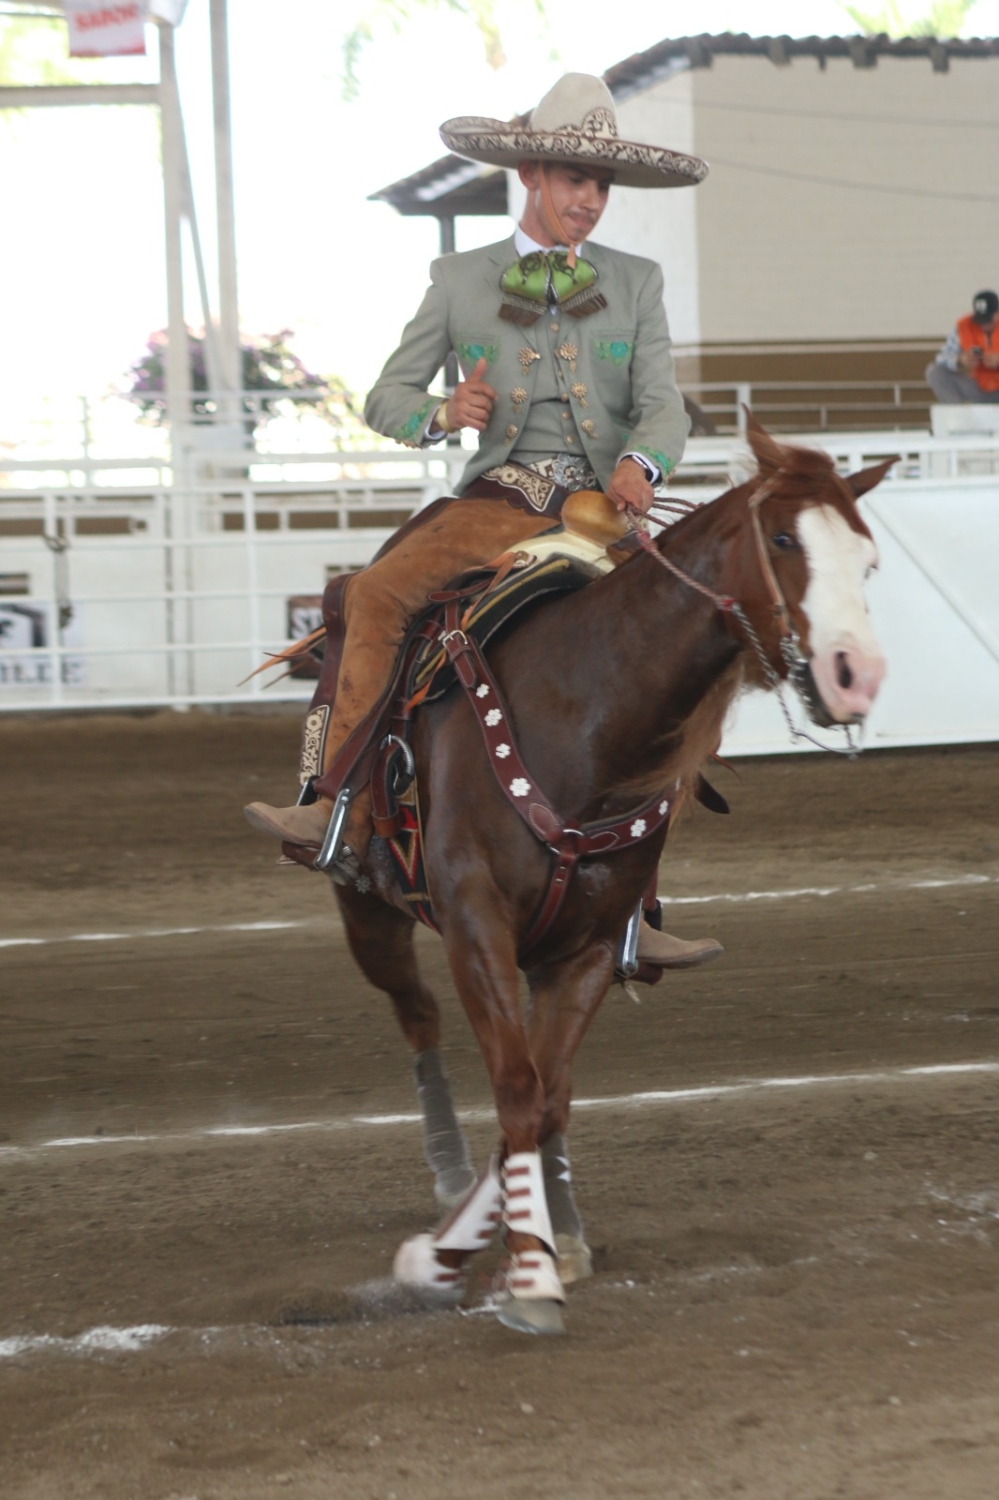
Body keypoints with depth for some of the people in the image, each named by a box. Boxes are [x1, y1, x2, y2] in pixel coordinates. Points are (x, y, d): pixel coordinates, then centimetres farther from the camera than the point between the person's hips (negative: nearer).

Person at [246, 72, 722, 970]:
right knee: (377, 594, -24)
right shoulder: (461, 281, 11)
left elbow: (663, 406, 2)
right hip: (498, 505, 0)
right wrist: (444, 416, -14)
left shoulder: (635, 283, 13)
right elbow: (387, 399, 9)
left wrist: (640, 463, -21)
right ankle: (345, 815, -25)